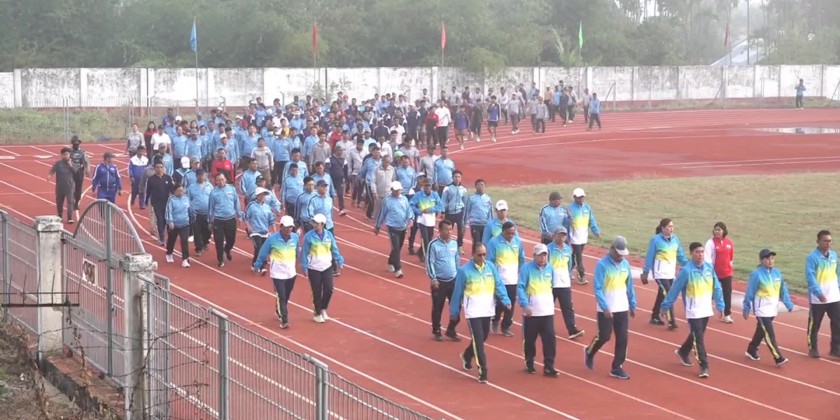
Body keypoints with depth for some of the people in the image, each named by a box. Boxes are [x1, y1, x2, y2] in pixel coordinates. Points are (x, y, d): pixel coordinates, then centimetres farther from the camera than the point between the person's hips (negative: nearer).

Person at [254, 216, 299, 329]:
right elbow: (263, 253, -2)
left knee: (286, 296, 16)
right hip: (278, 273, -4)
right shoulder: (272, 239, -14)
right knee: (281, 296, -10)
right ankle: (284, 320, -7)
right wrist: (257, 266, 6)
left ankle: (279, 311, 41)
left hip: (291, 272, 4)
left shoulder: (295, 237, -4)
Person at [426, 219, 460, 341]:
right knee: (437, 308, 5)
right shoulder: (434, 244, -11)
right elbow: (429, 262, -12)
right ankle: (436, 332, 20)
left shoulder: (454, 243, 5)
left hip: (453, 281, 4)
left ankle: (451, 331, 17)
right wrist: (433, 279, -16)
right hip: (439, 281, -4)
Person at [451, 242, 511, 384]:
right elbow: (457, 292, -3)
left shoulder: (491, 267, 1)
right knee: (478, 341, -10)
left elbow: (499, 285, -2)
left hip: (487, 310, 5)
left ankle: (467, 356, 46)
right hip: (473, 312, -5)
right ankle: (482, 372, -7)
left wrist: (505, 300, -18)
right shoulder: (464, 270, -10)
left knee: (481, 339, 19)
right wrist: (454, 312, 1)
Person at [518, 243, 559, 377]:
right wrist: (525, 305, -22)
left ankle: (549, 367, -3)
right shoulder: (526, 269, -9)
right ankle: (529, 364, 26)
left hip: (547, 311, 3)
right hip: (531, 311, -3)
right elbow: (520, 288, -13)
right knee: (530, 339, 8)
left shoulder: (550, 269, 6)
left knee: (550, 338, -6)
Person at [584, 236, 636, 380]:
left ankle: (617, 368, 11)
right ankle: (589, 352, 30)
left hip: (622, 308, 5)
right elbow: (597, 288, -16)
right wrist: (605, 307, -23)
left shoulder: (625, 264, 5)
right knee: (604, 336, 0)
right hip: (606, 309, -5)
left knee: (622, 338, 2)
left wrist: (632, 305, 11)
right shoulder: (602, 265, -13)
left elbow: (629, 286, 13)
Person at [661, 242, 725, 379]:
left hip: (706, 310, 6)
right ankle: (704, 366, -2)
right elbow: (675, 289, -10)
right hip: (693, 311, -6)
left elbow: (716, 288, 6)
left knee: (697, 335, 20)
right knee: (698, 338, -6)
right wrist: (666, 305, -6)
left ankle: (683, 352, 44)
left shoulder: (709, 268, -1)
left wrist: (720, 305, 5)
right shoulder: (686, 271, -16)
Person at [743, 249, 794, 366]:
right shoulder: (757, 274, -14)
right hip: (762, 310, -6)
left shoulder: (777, 272, 3)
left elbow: (783, 290, 9)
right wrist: (746, 309, -6)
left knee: (761, 331, 18)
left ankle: (752, 350, 36)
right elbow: (750, 293, -9)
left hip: (773, 309, 6)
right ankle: (778, 358, -14)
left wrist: (789, 304, 3)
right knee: (769, 334, -11)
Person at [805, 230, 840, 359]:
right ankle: (813, 348, 21)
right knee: (814, 324, 7)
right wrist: (818, 293, -30)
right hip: (817, 299, -5)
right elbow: (810, 277, -21)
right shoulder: (812, 257, -14)